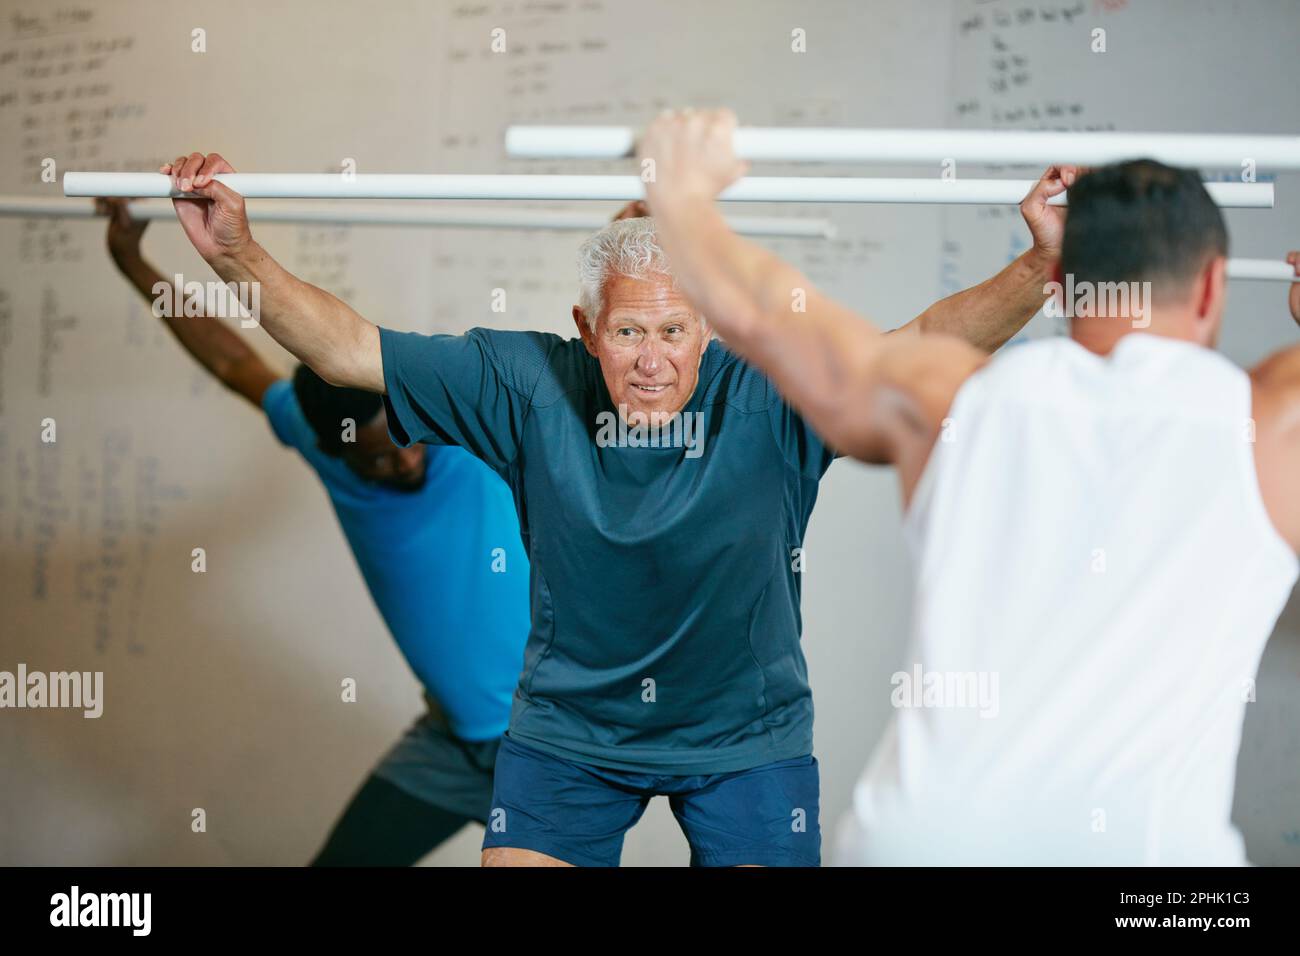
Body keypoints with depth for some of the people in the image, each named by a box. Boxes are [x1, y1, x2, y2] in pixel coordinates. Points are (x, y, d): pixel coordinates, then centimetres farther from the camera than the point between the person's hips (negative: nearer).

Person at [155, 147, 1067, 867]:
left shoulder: (770, 397, -18)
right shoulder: (529, 385, -15)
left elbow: (932, 342, -23)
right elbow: (349, 349, -13)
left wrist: (1043, 263, -37)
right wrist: (237, 254, -22)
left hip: (746, 736, -1)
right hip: (568, 729, 1)